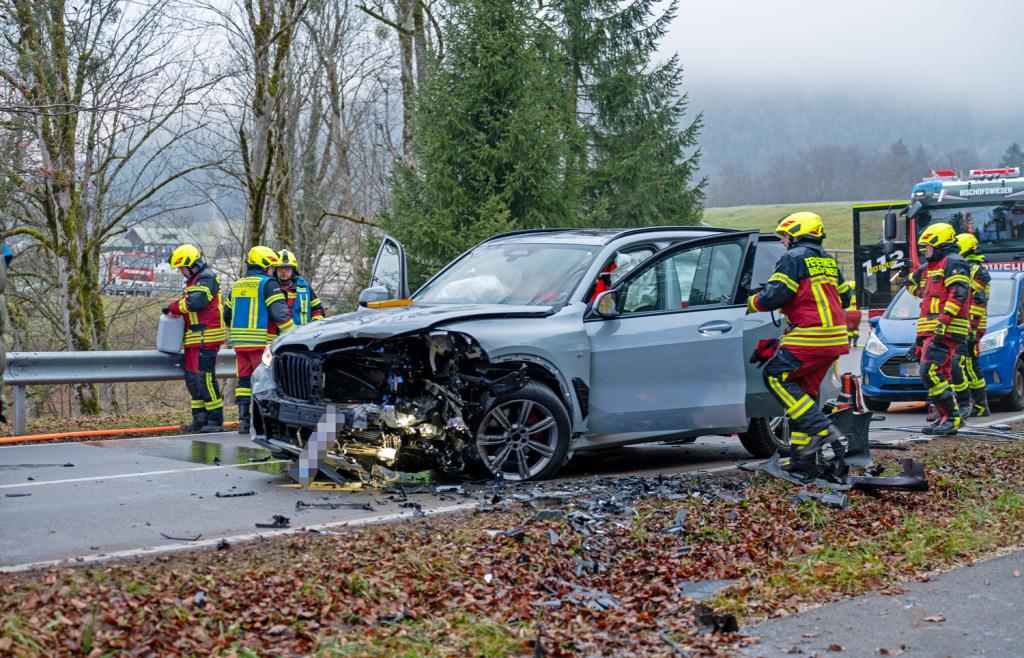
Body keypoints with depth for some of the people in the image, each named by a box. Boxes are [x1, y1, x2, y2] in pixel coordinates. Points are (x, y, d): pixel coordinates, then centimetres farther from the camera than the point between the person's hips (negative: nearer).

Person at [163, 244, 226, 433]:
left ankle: (215, 420, -7)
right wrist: (177, 311, 1)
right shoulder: (193, 280, 22)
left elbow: (194, 302, -20)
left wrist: (173, 307, -7)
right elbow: (187, 304, 22)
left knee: (205, 378, -12)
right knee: (192, 379, 11)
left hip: (206, 339, -10)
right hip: (194, 339, 10)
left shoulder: (207, 278, -10)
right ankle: (200, 419, 17)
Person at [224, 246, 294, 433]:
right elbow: (280, 313, -14)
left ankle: (243, 420, 8)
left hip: (240, 342, 7)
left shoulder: (237, 285, 17)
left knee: (244, 380, 10)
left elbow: (227, 315, 25)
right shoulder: (268, 284, -6)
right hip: (261, 341, -7)